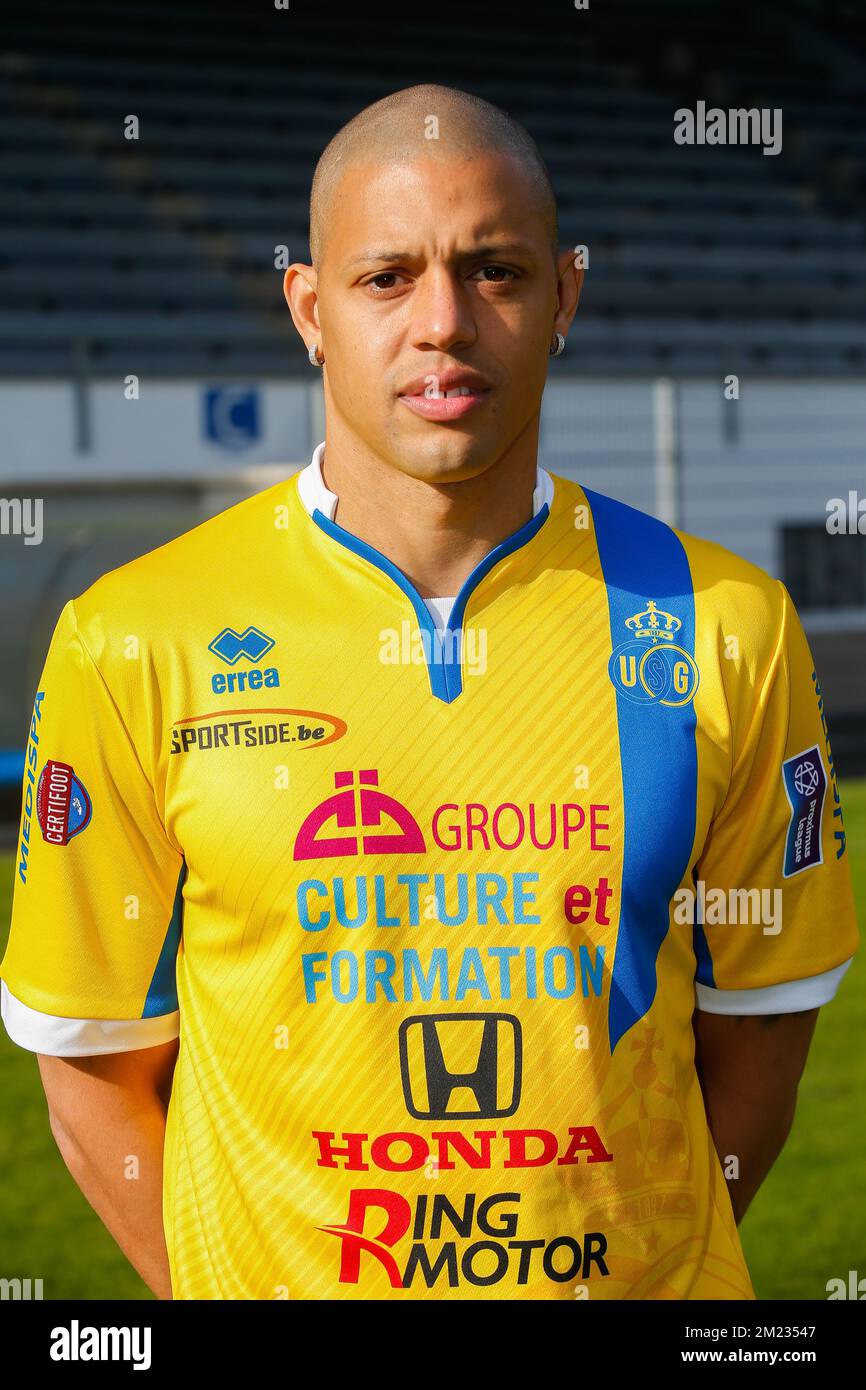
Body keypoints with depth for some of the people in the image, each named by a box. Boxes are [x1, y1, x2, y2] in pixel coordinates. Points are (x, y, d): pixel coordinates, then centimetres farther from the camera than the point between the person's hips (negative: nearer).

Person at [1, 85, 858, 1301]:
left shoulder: (730, 628, -5)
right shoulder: (133, 642, -9)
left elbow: (757, 1019, 2)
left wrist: (650, 1261, -4)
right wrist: (226, 1288, -8)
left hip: (646, 1283, 1)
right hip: (268, 1276, -1)